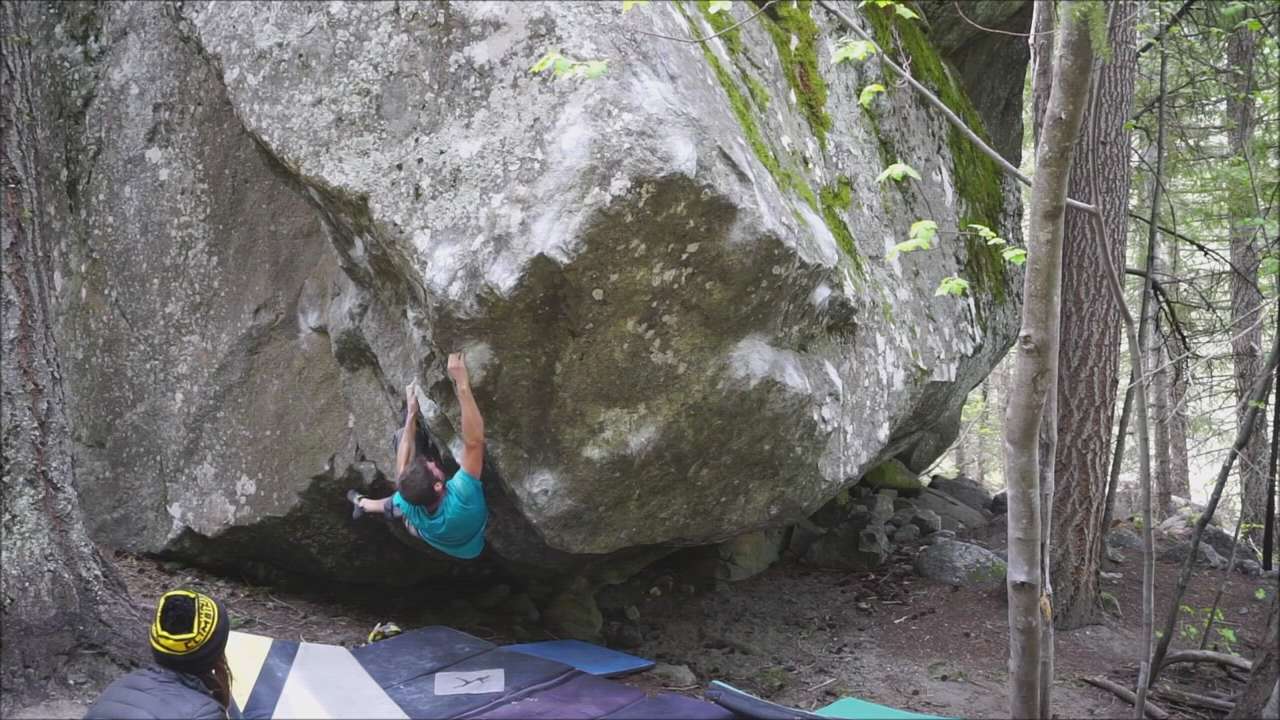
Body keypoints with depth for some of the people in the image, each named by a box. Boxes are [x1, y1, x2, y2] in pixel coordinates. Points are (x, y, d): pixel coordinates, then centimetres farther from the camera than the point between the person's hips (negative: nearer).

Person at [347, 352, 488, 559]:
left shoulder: (411, 508, -39)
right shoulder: (460, 496, -52)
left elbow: (402, 468, -21)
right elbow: (474, 441, -60)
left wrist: (411, 414, -22)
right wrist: (462, 385, -64)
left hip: (432, 537, 1)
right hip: (468, 547, -1)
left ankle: (363, 503, 52)